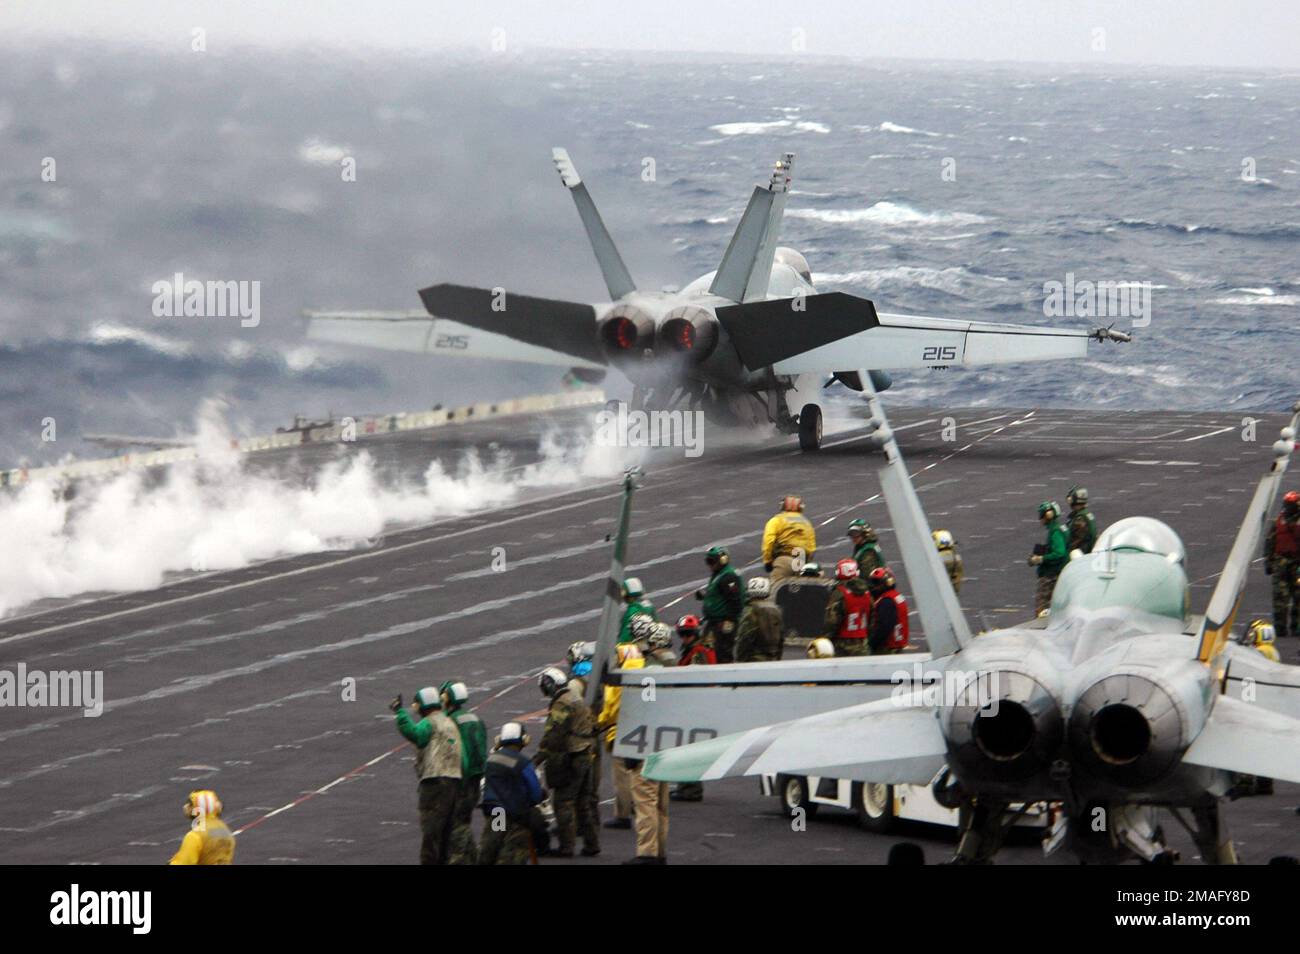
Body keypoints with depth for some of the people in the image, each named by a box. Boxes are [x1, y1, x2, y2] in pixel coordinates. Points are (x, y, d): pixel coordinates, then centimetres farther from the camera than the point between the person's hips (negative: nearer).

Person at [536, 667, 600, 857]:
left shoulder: (562, 704, -15)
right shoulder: (580, 701, 16)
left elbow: (553, 735, -21)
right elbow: (592, 729, 21)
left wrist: (538, 758, -20)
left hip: (569, 761, -9)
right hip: (585, 758, 9)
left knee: (564, 803, -4)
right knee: (584, 803, 15)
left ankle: (566, 847, -4)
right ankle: (592, 843, 17)